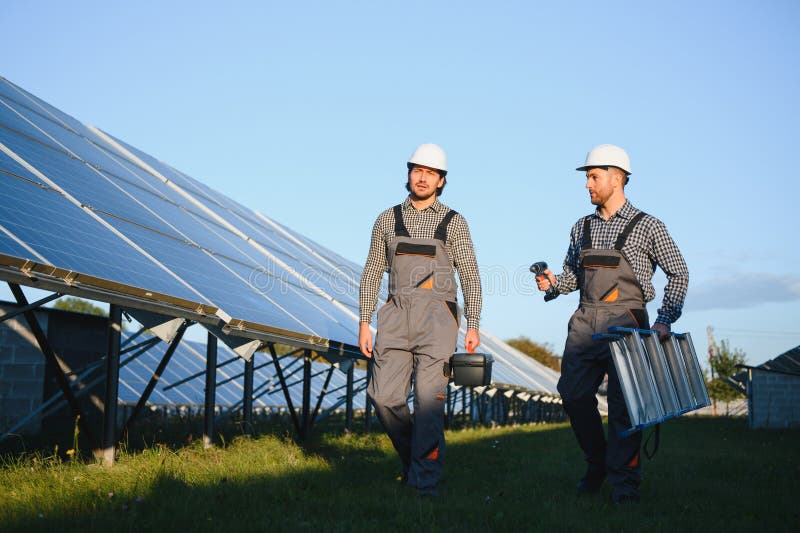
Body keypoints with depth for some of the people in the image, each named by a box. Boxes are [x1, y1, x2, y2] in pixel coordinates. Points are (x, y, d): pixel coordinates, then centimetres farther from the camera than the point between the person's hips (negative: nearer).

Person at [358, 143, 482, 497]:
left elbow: (470, 278, 6)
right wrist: (364, 323, 6)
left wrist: (473, 326, -4)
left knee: (428, 397, -10)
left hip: (437, 316, -2)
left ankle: (425, 480, -3)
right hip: (397, 315, 2)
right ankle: (412, 456, 19)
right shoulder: (388, 220, 14)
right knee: (385, 395, -5)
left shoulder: (453, 222, 9)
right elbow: (372, 274, 14)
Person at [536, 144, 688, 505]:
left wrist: (664, 321, -5)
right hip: (586, 322, 5)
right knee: (573, 393, 2)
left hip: (625, 323, -5)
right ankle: (597, 463, 23)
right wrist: (553, 282, -1)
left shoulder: (647, 227, 0)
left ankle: (624, 480, 3)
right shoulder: (582, 228, 14)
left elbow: (678, 274, 4)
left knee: (623, 401, -7)